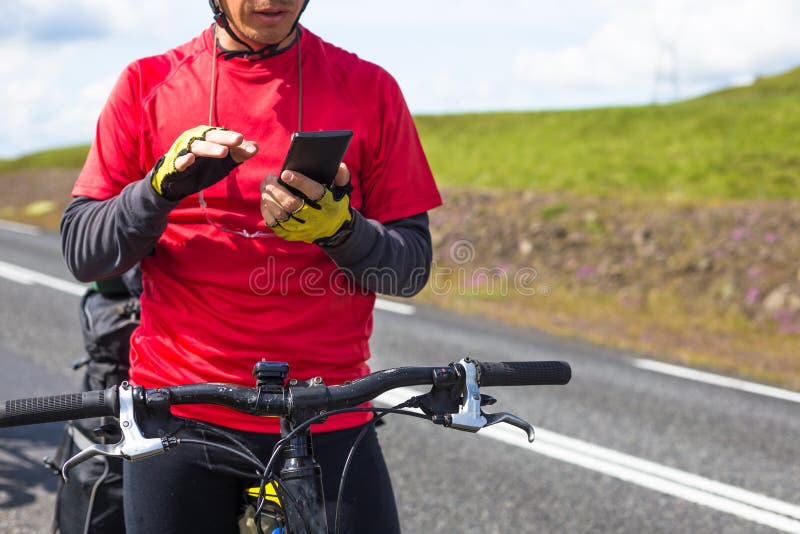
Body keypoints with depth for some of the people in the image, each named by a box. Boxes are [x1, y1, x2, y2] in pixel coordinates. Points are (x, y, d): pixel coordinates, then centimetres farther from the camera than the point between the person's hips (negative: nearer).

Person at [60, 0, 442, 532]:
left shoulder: (369, 89, 1)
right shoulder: (148, 85, 2)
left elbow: (411, 266, 1)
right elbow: (83, 253, 0)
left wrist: (339, 229, -19)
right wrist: (163, 186, -18)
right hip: (178, 416, 1)